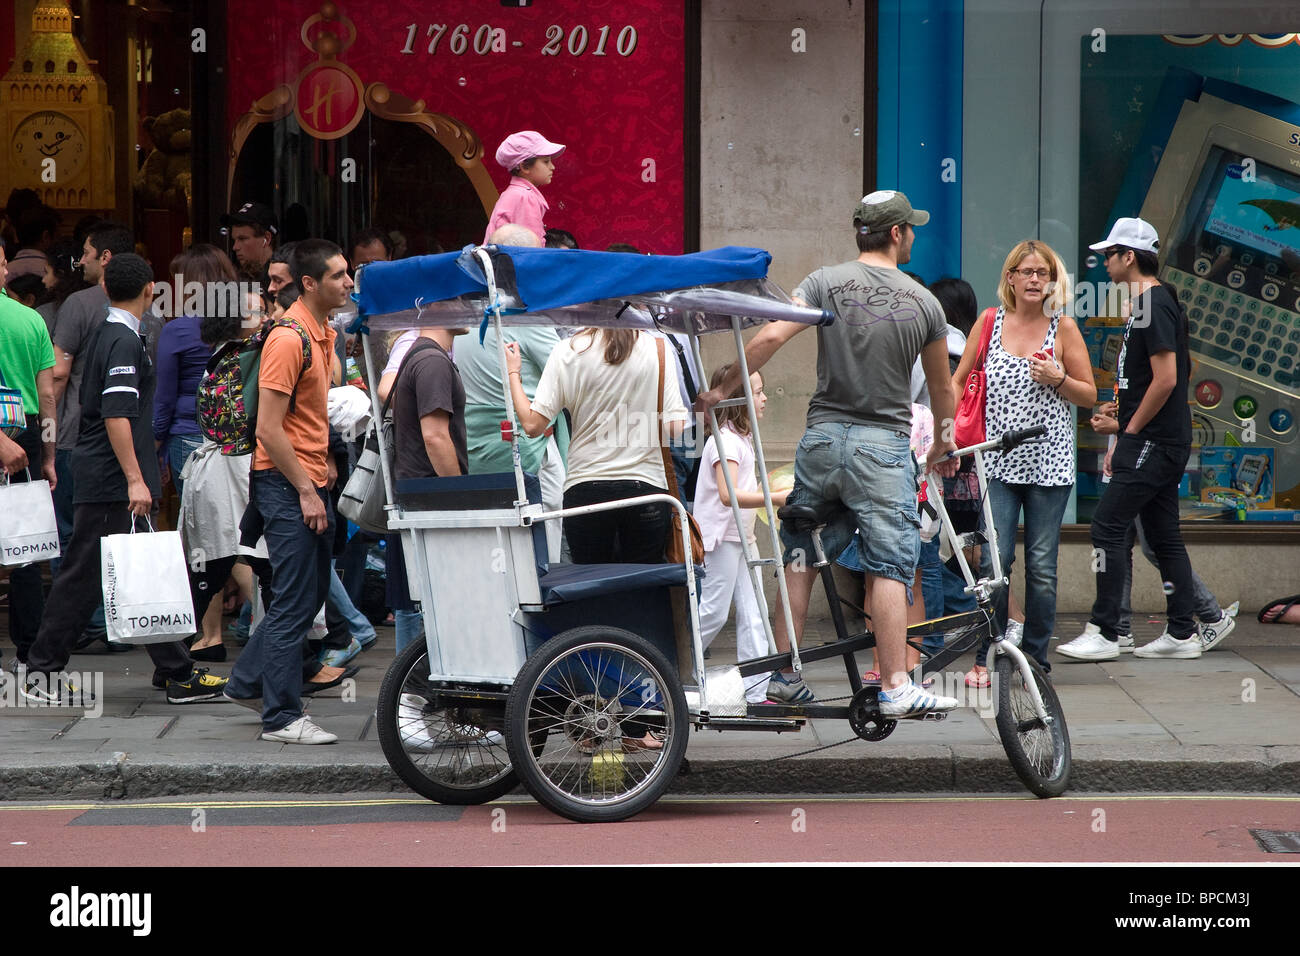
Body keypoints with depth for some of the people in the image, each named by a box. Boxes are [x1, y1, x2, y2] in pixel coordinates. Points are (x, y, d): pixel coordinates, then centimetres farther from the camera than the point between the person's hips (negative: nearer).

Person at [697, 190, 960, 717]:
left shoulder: (825, 283, 0)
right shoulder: (923, 302, 3)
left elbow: (771, 336, -13)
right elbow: (941, 386, 15)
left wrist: (723, 389, -1)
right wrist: (944, 441, 32)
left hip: (822, 437, 2)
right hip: (884, 444, -2)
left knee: (801, 556, 12)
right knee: (889, 565, -2)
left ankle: (784, 675, 14)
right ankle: (895, 686, -5)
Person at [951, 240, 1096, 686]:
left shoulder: (1063, 327, 4)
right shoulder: (990, 321, 6)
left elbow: (1090, 396, 8)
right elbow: (958, 382, 13)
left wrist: (1057, 379, -11)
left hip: (1048, 462, 0)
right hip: (997, 462, 0)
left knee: (1041, 566, 1)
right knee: (993, 561, -7)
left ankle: (1035, 659, 13)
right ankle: (985, 659, 4)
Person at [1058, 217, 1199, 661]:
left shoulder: (1155, 305, -14)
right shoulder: (1146, 304, 18)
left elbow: (1166, 379, -21)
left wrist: (1131, 430, -13)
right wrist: (1122, 441, 18)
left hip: (1153, 442, -10)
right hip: (1159, 443, 10)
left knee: (1108, 526, -12)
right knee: (1163, 536, 11)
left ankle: (1103, 632, -12)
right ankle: (1182, 633, 14)